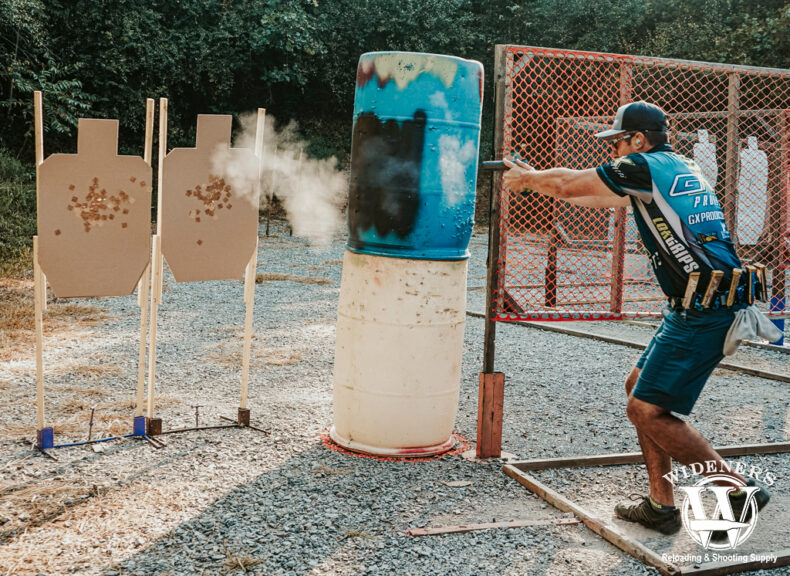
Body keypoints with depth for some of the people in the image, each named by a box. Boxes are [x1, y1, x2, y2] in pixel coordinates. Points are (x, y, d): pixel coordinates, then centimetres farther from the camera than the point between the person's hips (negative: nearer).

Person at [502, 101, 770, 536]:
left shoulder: (645, 167, -8)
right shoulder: (679, 168, 20)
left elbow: (567, 183, 0)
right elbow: (600, 199, 29)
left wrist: (526, 179, 20)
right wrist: (535, 180, 31)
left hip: (703, 311, -10)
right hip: (701, 307, 10)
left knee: (647, 410, -6)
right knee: (640, 387, 16)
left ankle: (740, 491, -1)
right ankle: (660, 505, 19)